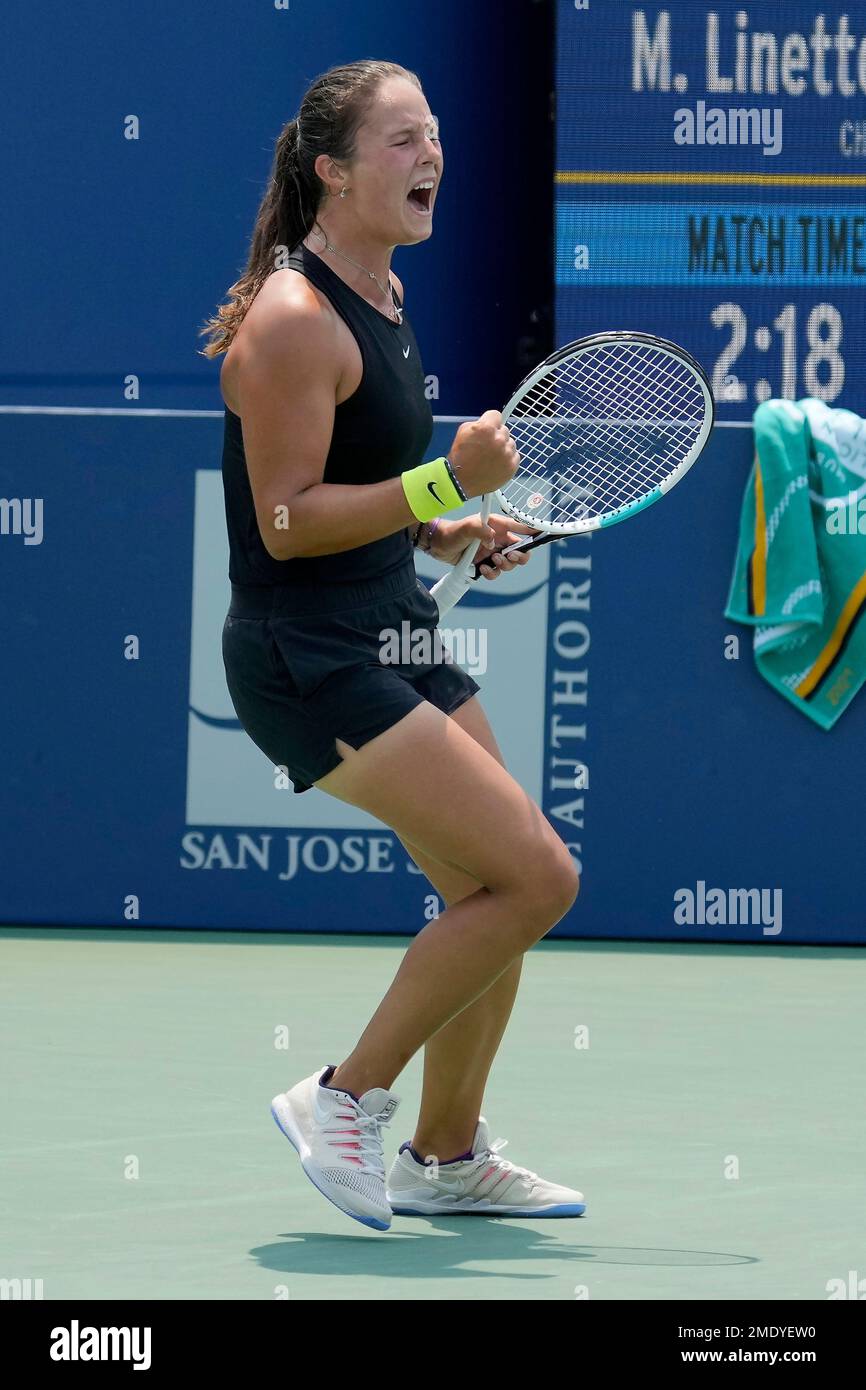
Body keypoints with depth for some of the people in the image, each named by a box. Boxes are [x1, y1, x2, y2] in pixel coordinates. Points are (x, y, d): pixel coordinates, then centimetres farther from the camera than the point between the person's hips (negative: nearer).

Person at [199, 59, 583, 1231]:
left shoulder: (385, 296, 11)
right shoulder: (293, 319, -18)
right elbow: (287, 521, -20)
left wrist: (445, 534, 7)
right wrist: (444, 484, -27)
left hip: (393, 636, 10)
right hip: (308, 659, -10)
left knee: (496, 893, 12)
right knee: (537, 876, -13)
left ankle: (446, 1156, 27)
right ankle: (345, 1098, 0)